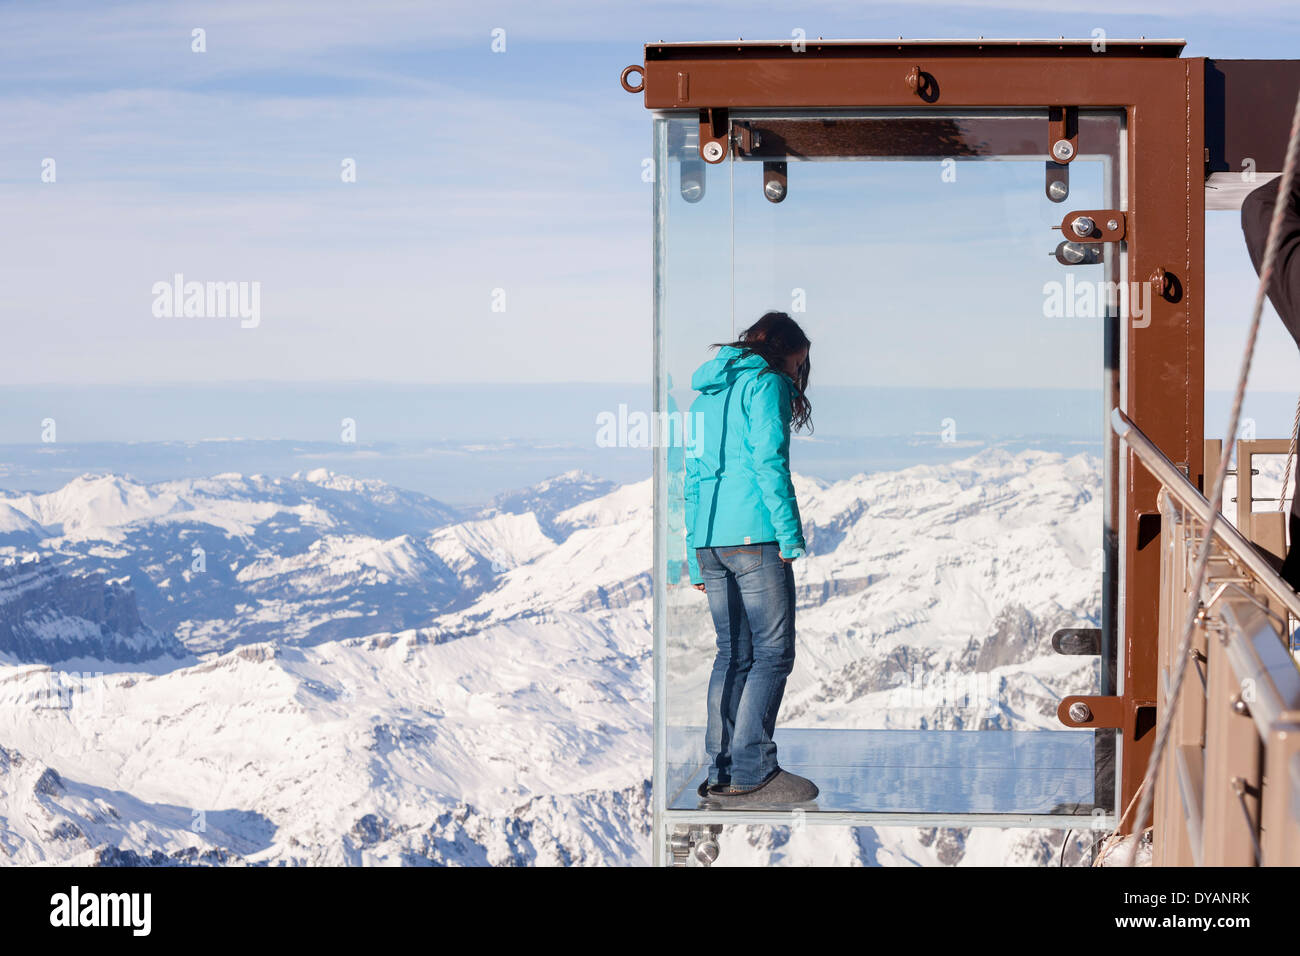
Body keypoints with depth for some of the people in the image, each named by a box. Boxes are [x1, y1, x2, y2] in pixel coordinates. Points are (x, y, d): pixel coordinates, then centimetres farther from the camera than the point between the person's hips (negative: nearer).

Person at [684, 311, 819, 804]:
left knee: (732, 654, 10)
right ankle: (750, 771, -10)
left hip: (709, 540, 8)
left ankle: (720, 772, 7)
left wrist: (697, 559, 21)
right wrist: (790, 535, -13)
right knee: (773, 654, -5)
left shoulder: (707, 393, 23)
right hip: (754, 534, -8)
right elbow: (769, 461, -13)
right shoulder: (766, 382, -1)